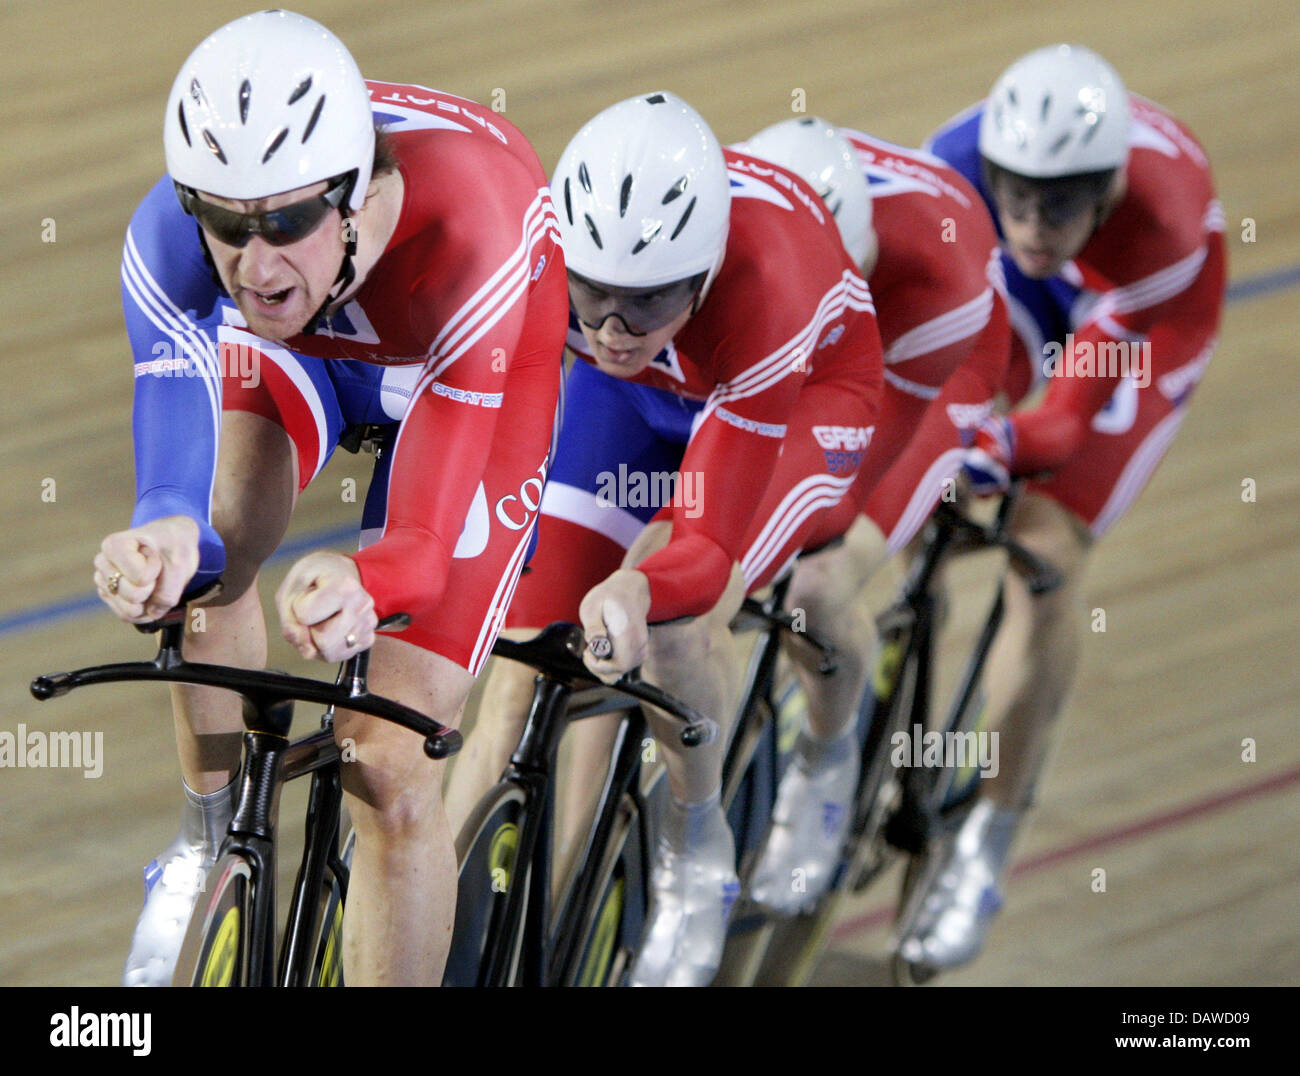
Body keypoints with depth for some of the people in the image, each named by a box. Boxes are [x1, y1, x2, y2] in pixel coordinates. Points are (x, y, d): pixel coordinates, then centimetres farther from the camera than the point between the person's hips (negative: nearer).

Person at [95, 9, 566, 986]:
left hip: (475, 383, -3)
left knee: (388, 771, -13)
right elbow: (173, 481, -42)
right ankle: (213, 838, -2)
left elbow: (425, 540, -46)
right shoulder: (170, 237, -35)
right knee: (208, 540, -26)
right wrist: (163, 541, -66)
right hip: (300, 356, 3)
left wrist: (362, 585, -69)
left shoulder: (462, 238, -44)